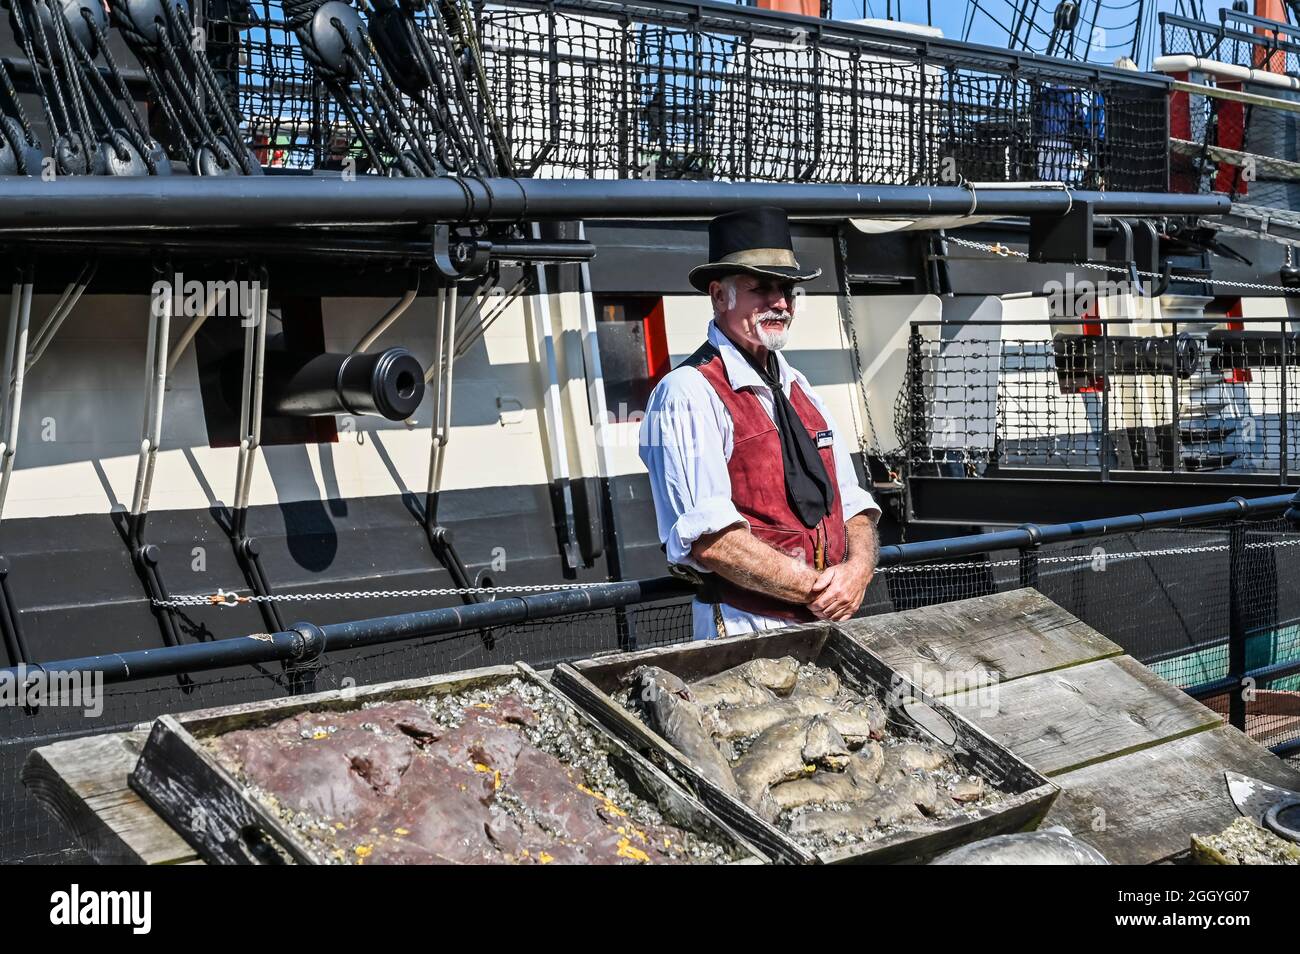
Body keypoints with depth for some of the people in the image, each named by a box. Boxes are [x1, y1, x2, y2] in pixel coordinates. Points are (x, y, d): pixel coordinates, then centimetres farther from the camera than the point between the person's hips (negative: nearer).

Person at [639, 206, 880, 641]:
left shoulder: (798, 388, 16)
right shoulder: (688, 393, -9)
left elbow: (851, 502, 14)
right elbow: (709, 538, -17)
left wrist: (859, 568, -7)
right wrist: (815, 589, -15)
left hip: (831, 622, 6)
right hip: (746, 634, -6)